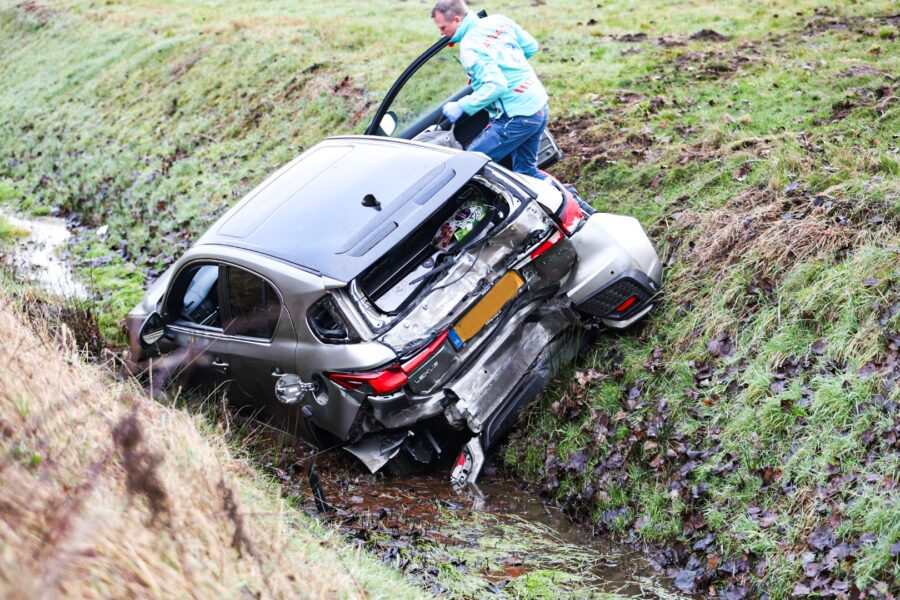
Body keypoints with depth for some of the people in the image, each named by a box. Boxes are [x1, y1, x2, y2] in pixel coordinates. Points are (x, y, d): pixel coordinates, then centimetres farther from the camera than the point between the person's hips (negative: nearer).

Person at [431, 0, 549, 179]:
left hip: (517, 118, -9)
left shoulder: (470, 47, -17)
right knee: (526, 170, 21)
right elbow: (531, 47, 16)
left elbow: (496, 86, -25)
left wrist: (461, 107, -17)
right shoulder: (499, 21, 7)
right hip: (540, 109, 9)